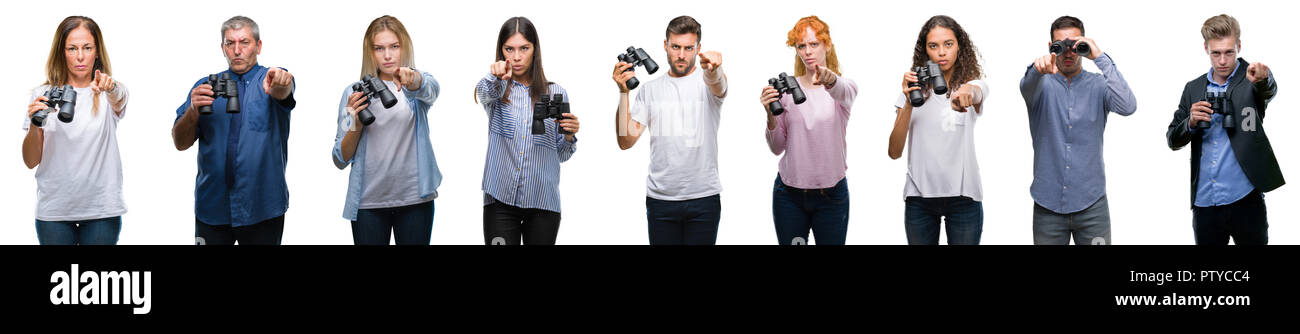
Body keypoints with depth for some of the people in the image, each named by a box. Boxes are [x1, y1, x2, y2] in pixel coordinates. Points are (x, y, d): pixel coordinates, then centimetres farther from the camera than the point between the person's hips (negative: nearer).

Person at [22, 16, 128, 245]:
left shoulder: (113, 93, 3)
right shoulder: (43, 95, 5)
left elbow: (118, 100, -23)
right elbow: (31, 162, 4)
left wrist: (110, 88, -45)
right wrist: (34, 125, -15)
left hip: (102, 208, -1)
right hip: (53, 209, 1)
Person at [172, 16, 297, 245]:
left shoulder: (271, 80, 2)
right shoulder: (205, 87, 9)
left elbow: (282, 93, -24)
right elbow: (180, 143, 2)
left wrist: (280, 84, -48)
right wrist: (194, 110, -18)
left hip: (262, 207, -2)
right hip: (212, 207, 2)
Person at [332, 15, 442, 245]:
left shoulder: (419, 83, 5)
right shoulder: (355, 91, 7)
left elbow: (430, 89, -23)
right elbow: (341, 160, 6)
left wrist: (412, 79, -45)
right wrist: (356, 125, -12)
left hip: (415, 199, -1)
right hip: (369, 203, 1)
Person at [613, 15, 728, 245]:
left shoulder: (706, 82, 2)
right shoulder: (650, 90, 9)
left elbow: (718, 85, -25)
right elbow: (626, 141, 1)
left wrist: (713, 69, -49)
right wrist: (624, 91, -10)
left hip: (704, 199, -2)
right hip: (660, 198, 2)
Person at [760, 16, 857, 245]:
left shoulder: (845, 86, 2)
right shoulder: (786, 88, 5)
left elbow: (843, 93, -26)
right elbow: (777, 148, 4)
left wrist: (830, 80, -48)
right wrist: (771, 116, -15)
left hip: (831, 194, -1)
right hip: (789, 194, 1)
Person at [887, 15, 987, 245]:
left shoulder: (975, 84, 2)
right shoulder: (915, 88, 4)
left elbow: (975, 93, -25)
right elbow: (894, 152, -3)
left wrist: (966, 94, -50)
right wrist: (909, 104, -16)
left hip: (963, 195, -1)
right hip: (920, 196, 1)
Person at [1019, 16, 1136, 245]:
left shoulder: (1097, 85, 3)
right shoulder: (1043, 85, 2)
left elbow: (1128, 107, -16)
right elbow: (1027, 88, -22)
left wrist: (1101, 58, -20)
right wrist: (1038, 69, -47)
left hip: (1091, 203, 0)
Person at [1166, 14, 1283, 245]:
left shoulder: (1250, 79, 0)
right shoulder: (1193, 89, 10)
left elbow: (1269, 90, -24)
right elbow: (1173, 141, 10)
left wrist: (1262, 77, -47)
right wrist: (1191, 122, -11)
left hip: (1245, 199, -3)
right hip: (1204, 202, 3)